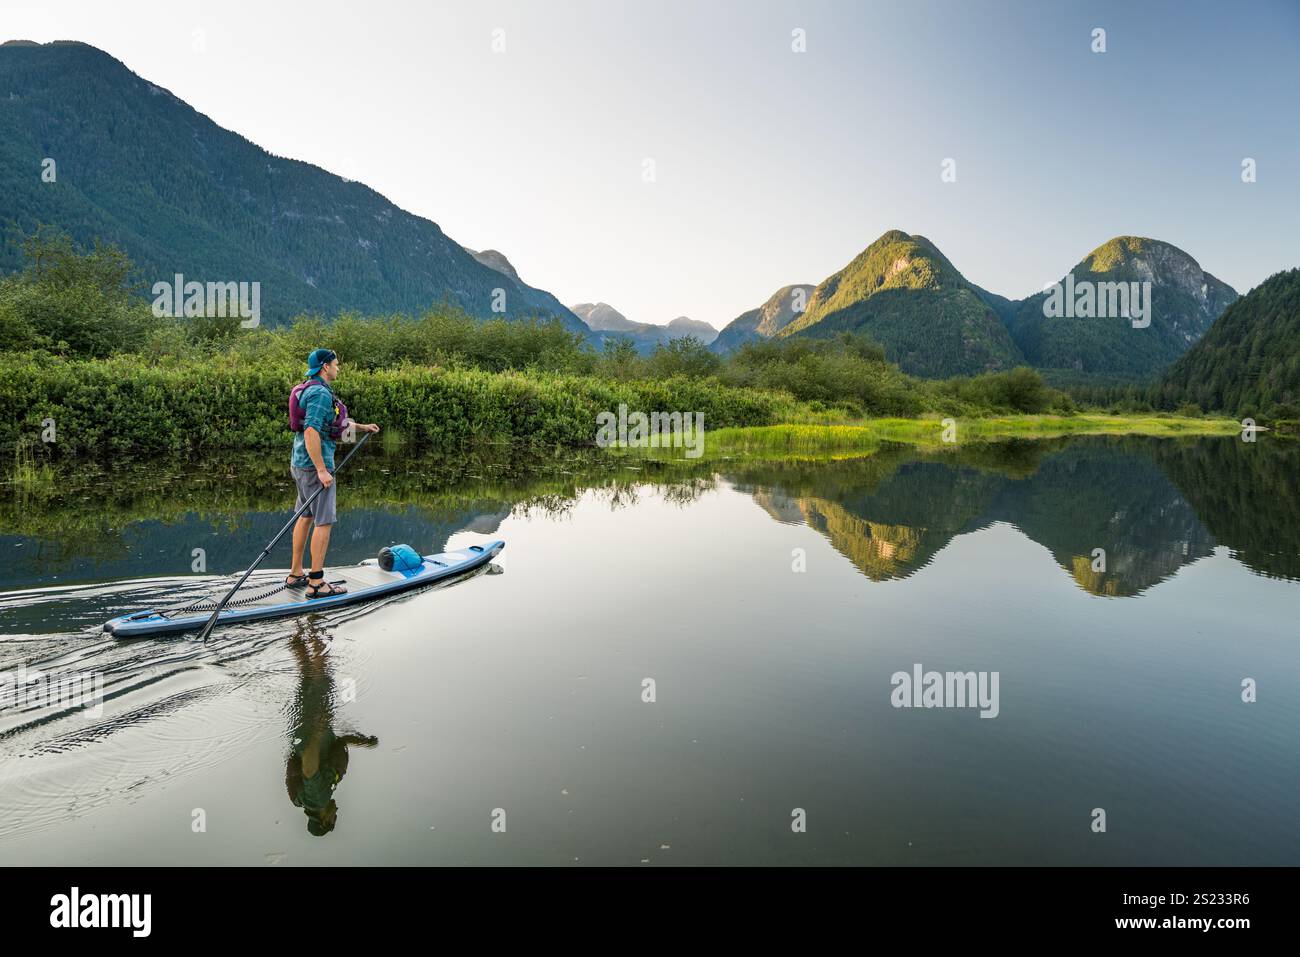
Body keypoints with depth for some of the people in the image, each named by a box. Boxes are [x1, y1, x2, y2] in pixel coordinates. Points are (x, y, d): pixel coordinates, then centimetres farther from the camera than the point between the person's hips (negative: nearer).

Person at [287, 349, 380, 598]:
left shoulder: (309, 389, 15)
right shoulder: (320, 393, -18)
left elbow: (333, 419, 31)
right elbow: (311, 432, -27)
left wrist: (361, 426, 39)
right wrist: (321, 470, -26)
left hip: (301, 462, 11)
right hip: (314, 463, -11)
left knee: (306, 516, 18)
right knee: (324, 521, -6)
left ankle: (295, 574, 26)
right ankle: (316, 583, -4)